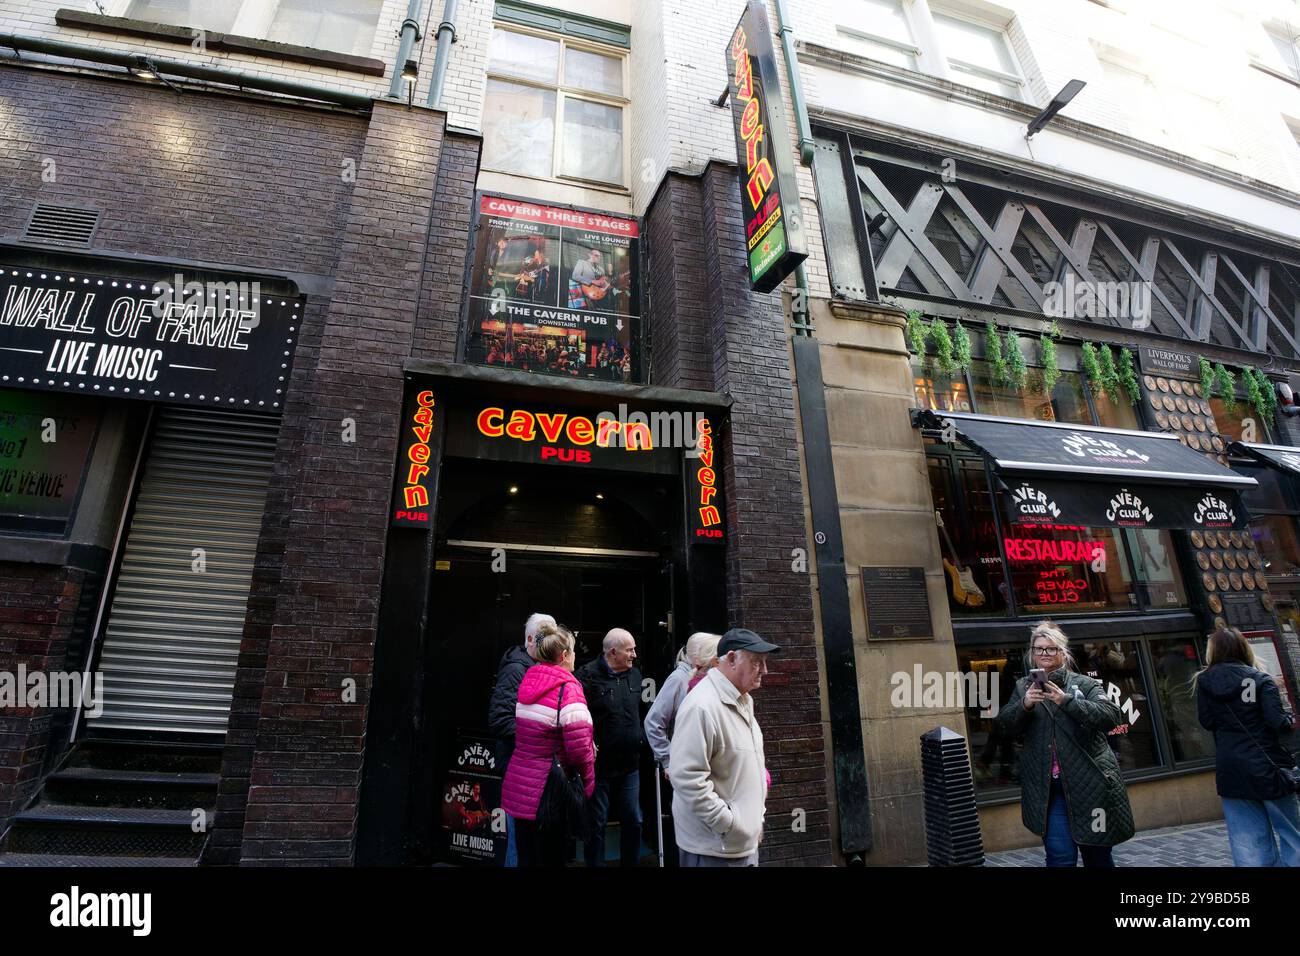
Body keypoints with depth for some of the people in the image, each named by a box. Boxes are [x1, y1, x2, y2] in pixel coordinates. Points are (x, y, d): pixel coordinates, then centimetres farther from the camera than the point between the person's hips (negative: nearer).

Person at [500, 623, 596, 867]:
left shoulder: (529, 682, 4)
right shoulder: (567, 688, -18)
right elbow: (579, 748, -22)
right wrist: (588, 782, -5)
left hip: (518, 785, 7)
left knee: (526, 858, 19)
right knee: (550, 859, 8)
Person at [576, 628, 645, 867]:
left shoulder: (635, 674, 6)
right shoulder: (588, 676, -15)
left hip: (630, 765, 6)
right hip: (599, 765, -5)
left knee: (633, 821, 15)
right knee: (596, 823, 10)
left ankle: (631, 862, 33)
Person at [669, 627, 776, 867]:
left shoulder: (744, 700, 8)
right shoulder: (702, 706, -24)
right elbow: (686, 777, -28)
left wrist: (757, 816, 16)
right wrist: (729, 825, -22)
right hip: (714, 847, -9)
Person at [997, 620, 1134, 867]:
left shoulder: (1084, 684, 1)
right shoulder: (1023, 687, 7)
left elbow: (1112, 716, -13)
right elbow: (1005, 726, 0)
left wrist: (1067, 701, -26)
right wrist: (1024, 705, -20)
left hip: (1090, 782, 0)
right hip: (1048, 788, 0)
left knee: (1098, 855, 15)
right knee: (1060, 856, -7)